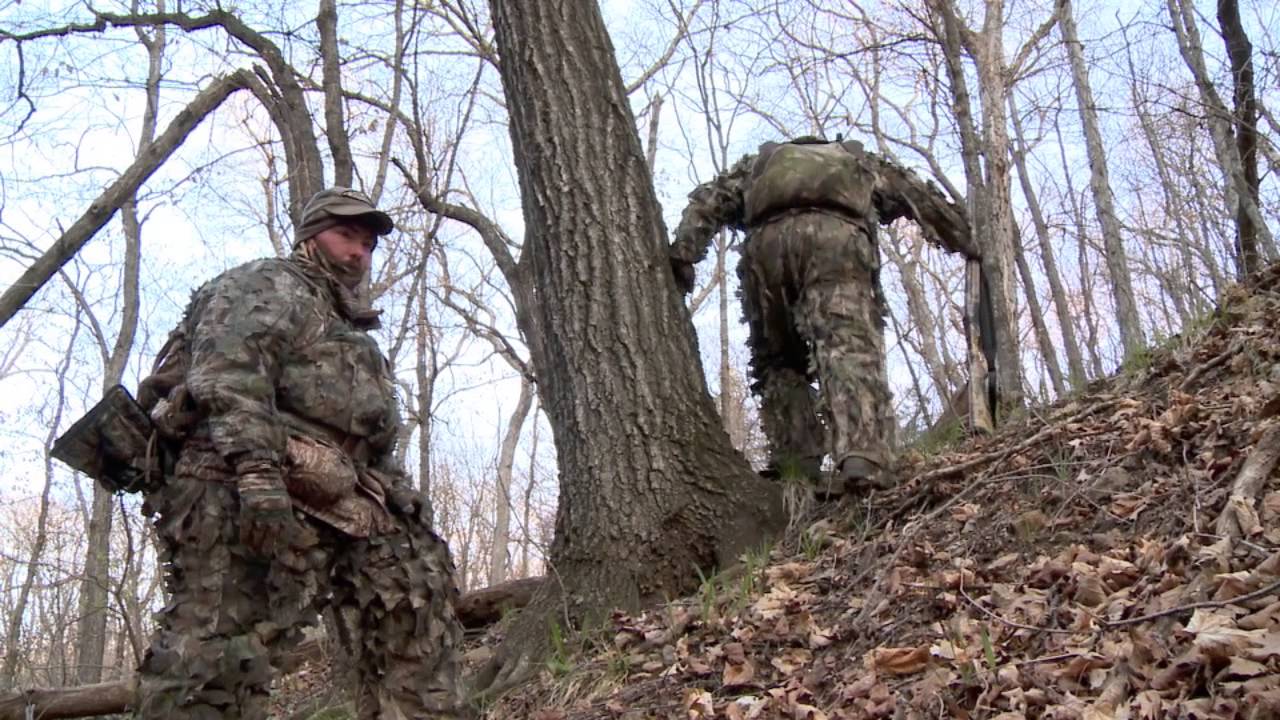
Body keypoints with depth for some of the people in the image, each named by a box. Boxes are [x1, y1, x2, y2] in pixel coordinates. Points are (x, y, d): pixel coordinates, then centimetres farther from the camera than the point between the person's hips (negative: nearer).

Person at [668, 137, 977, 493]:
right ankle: (864, 460, -37)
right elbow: (923, 198, 37)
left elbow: (709, 199, 24)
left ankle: (794, 466, 2)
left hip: (767, 240, 1)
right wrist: (968, 244, 39)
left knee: (777, 359, 14)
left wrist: (682, 254, 11)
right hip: (836, 235, -1)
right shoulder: (859, 161, 42)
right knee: (851, 348, -16)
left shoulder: (759, 162, 41)